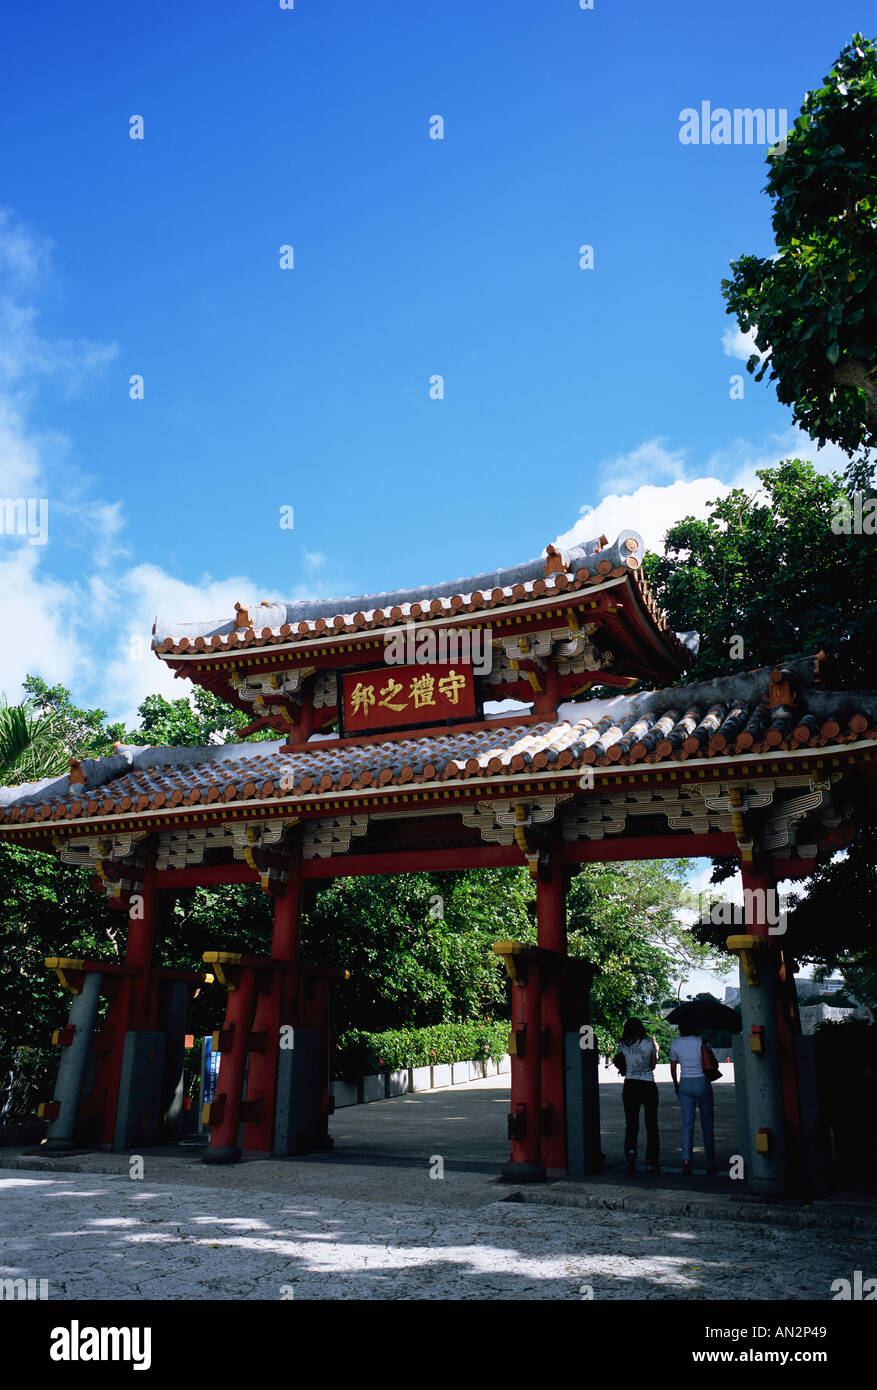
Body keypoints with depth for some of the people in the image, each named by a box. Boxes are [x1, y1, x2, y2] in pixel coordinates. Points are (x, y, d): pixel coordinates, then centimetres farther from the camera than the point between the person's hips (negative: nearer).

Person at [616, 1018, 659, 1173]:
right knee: (651, 1124, 9)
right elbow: (653, 1066, 9)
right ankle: (651, 1162, 8)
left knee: (631, 1123, 4)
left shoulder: (623, 1044, 2)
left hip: (630, 1086, 1)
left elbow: (622, 1065, 11)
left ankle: (630, 1150, -22)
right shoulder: (649, 1043, -3)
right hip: (649, 1085, -1)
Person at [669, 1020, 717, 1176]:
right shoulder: (700, 1041, -11)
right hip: (702, 1083, -2)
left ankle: (686, 1159, -15)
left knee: (687, 1123, 3)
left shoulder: (675, 1043, -1)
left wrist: (676, 1085, 21)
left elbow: (673, 1068, 7)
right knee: (707, 1124, 11)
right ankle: (710, 1164, 18)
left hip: (685, 1084, 2)